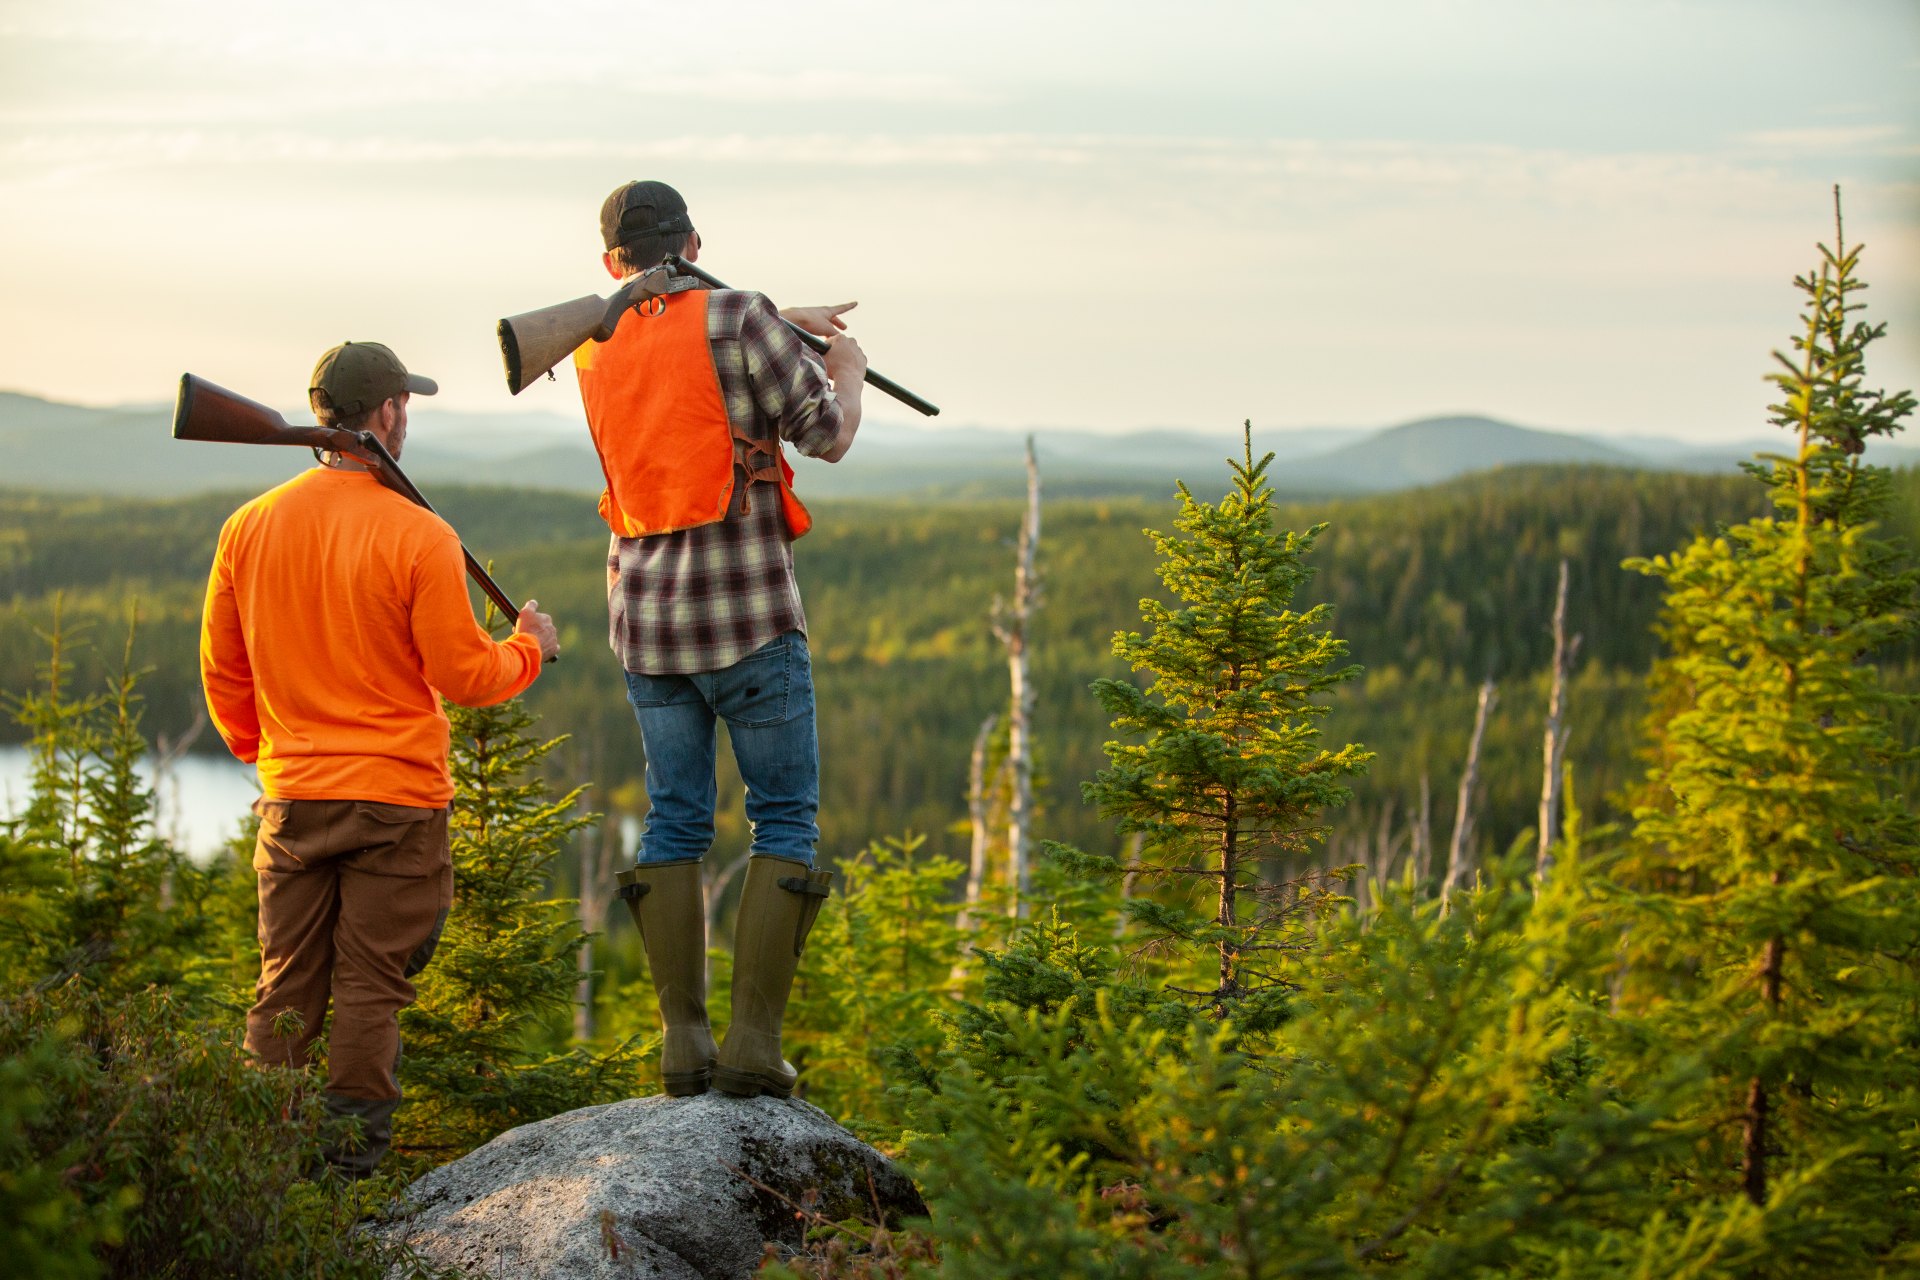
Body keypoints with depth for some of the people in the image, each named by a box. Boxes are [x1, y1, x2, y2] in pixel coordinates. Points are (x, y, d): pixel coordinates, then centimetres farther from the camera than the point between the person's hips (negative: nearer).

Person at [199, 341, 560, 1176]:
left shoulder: (249, 528, 2)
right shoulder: (417, 536, -13)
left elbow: (220, 668, 10)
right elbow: (465, 676, -9)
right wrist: (530, 647, 10)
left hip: (291, 795, 4)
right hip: (396, 795, -4)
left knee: (286, 987, 11)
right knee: (370, 986, 2)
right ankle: (352, 1152, 4)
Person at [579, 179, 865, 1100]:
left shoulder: (595, 350, 8)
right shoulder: (738, 317, -9)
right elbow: (826, 437, -1)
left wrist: (778, 324, 30)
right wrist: (847, 371, 18)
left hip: (644, 618, 5)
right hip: (746, 613, -5)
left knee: (674, 823, 11)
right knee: (786, 819, 2)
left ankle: (683, 1042, 8)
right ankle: (755, 1040, -5)